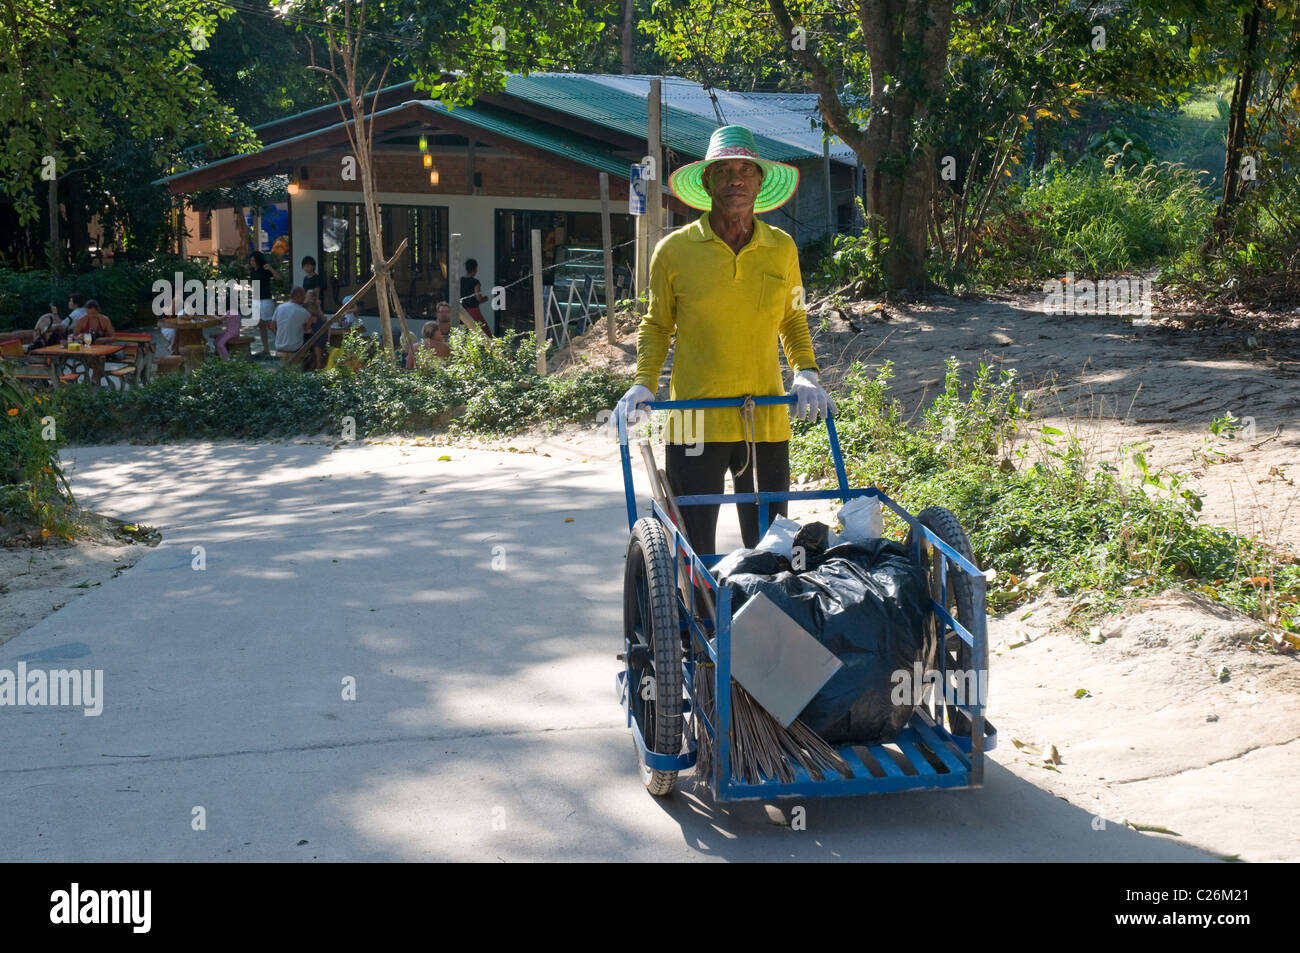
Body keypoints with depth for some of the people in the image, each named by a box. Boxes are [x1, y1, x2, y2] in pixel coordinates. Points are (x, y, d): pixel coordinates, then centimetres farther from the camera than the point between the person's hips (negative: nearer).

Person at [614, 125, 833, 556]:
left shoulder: (782, 248, 7)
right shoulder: (674, 250, 0)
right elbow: (656, 325, 12)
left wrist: (806, 373, 4)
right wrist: (643, 384, -1)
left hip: (766, 419, 2)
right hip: (696, 419, -2)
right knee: (694, 550, 0)